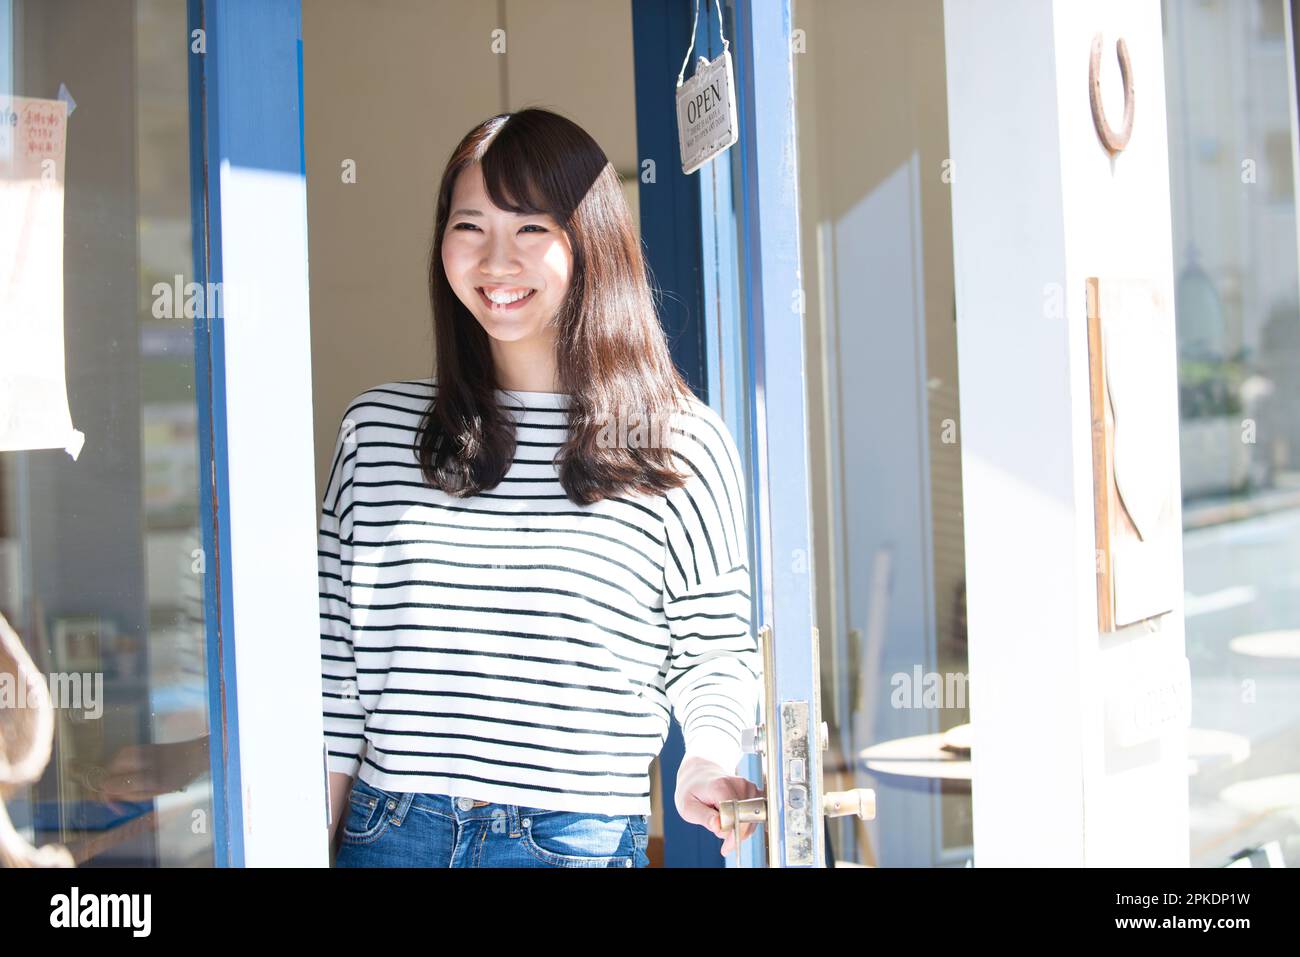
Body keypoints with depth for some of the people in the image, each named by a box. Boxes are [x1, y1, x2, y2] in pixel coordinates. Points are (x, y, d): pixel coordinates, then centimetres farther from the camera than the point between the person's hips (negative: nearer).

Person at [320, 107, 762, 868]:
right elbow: (337, 664, 6)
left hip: (583, 842, -2)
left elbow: (714, 649, 2)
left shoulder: (685, 446, -3)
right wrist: (313, 844, 5)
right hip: (388, 834, 2)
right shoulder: (376, 428, 4)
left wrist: (708, 758, -17)